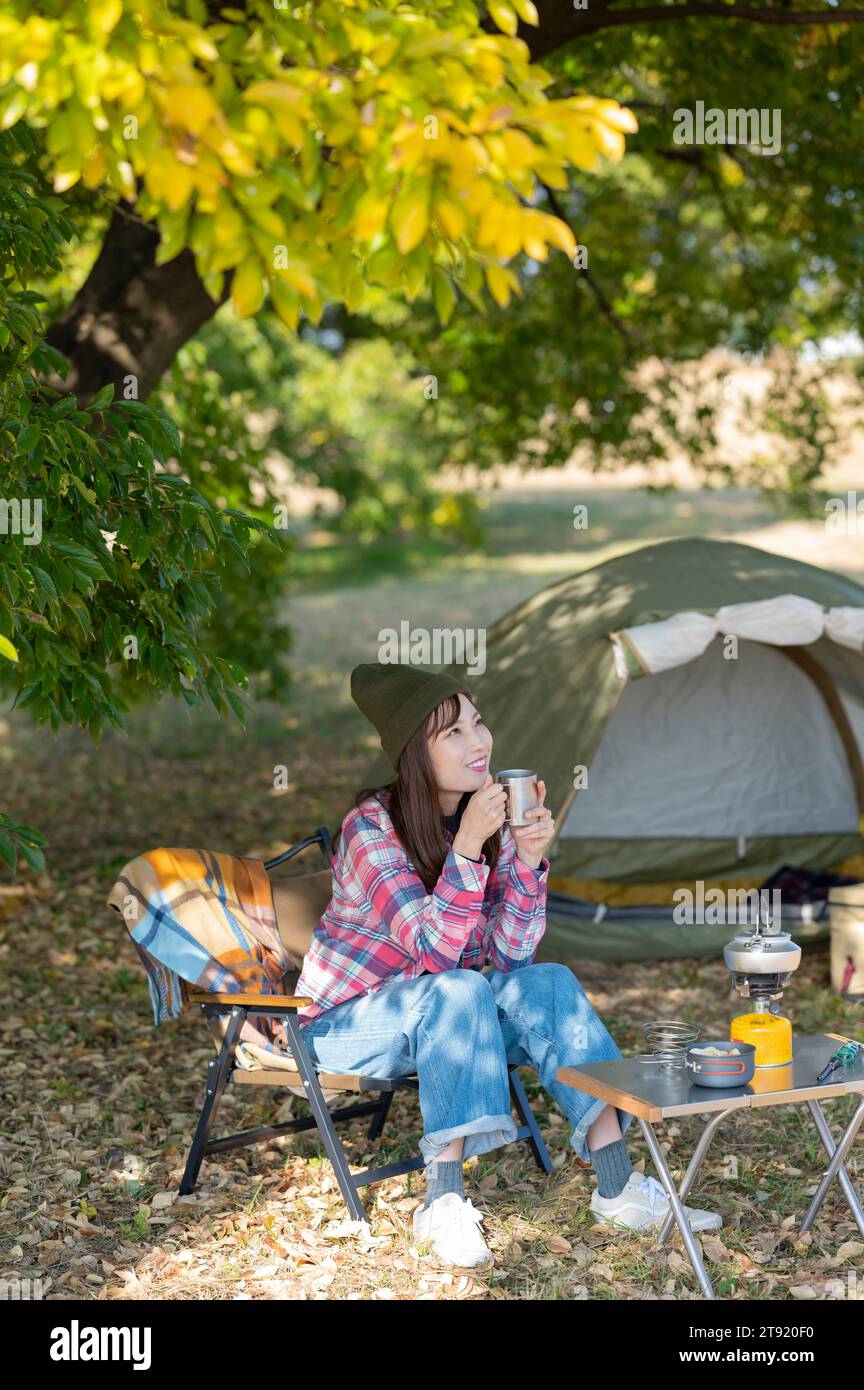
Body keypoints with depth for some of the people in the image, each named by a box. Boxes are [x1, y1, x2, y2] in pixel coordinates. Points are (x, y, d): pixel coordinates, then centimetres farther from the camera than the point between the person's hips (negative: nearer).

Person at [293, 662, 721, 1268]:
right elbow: (435, 951, -31)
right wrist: (467, 845, -38)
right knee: (456, 990, -33)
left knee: (547, 983, -20)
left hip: (444, 1014, 6)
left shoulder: (492, 816, -5)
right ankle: (443, 1201, -31)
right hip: (345, 1021, -5)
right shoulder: (372, 826, -22)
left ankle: (618, 1185, -22)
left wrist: (529, 858, -25)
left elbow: (509, 954, -11)